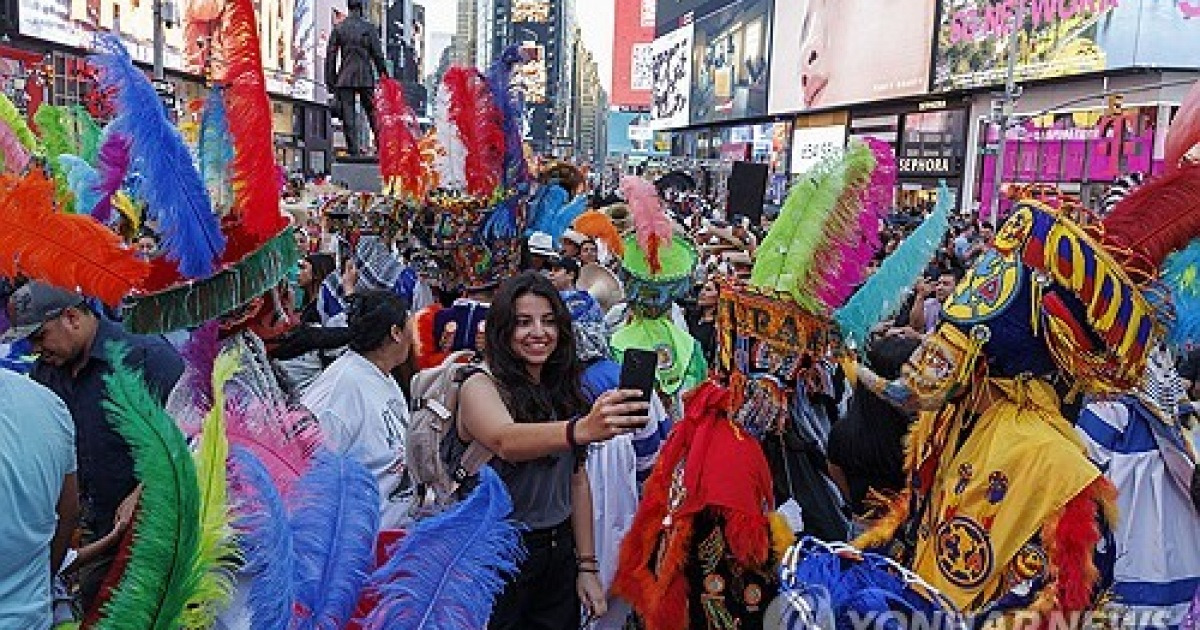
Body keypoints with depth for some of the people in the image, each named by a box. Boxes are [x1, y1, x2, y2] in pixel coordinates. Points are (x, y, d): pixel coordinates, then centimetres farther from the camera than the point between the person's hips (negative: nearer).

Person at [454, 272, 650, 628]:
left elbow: (577, 479, 10)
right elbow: (505, 441, -35)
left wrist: (587, 566, 5)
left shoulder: (563, 391, 7)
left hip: (559, 552, 6)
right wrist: (580, 431, -53)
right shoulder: (480, 388, -13)